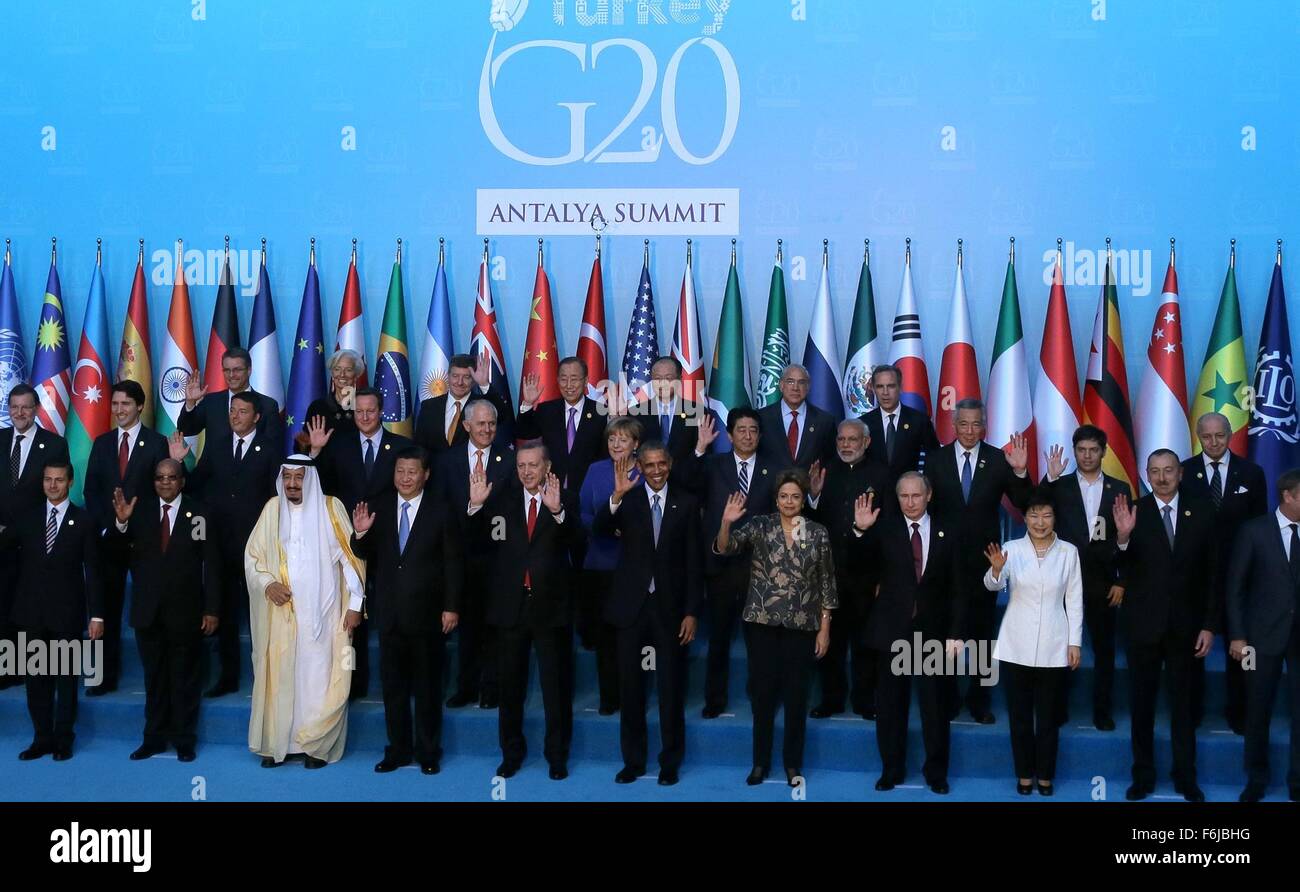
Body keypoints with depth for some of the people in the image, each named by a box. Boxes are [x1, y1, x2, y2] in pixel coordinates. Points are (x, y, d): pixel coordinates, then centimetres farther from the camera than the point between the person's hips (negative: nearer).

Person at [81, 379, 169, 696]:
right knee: (108, 607, 2)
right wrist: (106, 526, -2)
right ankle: (107, 676, 6)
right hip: (108, 536, 3)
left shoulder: (157, 443, 0)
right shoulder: (101, 443, 12)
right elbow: (90, 490, 11)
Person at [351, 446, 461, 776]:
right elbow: (367, 556, 4)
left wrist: (451, 607, -7)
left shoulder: (441, 513, -5)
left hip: (426, 613, -3)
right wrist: (360, 534, -16)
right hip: (389, 613, 3)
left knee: (428, 685, 8)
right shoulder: (378, 509, 3)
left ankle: (428, 752, 20)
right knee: (393, 684, 11)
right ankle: (398, 749, 23)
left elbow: (452, 563, -4)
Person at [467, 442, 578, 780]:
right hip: (510, 605, 2)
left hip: (550, 606, -2)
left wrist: (558, 510, -40)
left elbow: (575, 536, -21)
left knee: (557, 686, 6)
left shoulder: (563, 501, -4)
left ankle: (557, 754, 20)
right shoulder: (502, 498, 2)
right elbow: (476, 537, -6)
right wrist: (475, 506, -24)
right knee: (510, 685, 13)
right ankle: (512, 752, 27)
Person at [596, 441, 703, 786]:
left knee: (671, 689, 7)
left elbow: (694, 562, 0)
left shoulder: (686, 503, -1)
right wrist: (617, 494, -34)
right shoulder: (627, 499, 0)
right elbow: (599, 529, -18)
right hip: (632, 605, 1)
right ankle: (633, 760, 23)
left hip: (670, 606, -1)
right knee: (631, 687, 10)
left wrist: (692, 612, -5)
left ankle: (670, 762, 21)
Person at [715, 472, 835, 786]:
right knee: (763, 693, 6)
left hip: (802, 625, 0)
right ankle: (760, 762, 18)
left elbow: (826, 582, 4)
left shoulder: (818, 533, 2)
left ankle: (793, 763, 20)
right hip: (764, 623, 0)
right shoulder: (760, 526, 0)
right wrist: (726, 522, -34)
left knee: (796, 696, 6)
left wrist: (825, 628, 1)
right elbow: (724, 548, -14)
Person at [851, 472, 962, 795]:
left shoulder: (946, 533, 2)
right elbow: (858, 563, -10)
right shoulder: (884, 530, 1)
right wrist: (860, 531, -27)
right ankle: (891, 770, 22)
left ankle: (936, 772, 23)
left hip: (933, 632, 0)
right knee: (890, 705, 9)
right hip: (893, 631, 0)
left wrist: (955, 633, -4)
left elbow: (956, 587, 1)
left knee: (935, 705, 8)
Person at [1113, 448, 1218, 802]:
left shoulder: (1201, 512, -1)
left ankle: (1186, 778, 21)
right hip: (1143, 624, -1)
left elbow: (1213, 572, 2)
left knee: (1183, 702, 10)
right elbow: (1123, 572, -12)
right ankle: (1143, 776, 20)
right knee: (1141, 702, 9)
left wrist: (1209, 625, -1)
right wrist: (1122, 538, -32)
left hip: (1185, 624, 1)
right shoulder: (1134, 512, -6)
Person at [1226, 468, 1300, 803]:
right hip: (1264, 635, -1)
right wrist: (1236, 635, -6)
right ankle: (1256, 779, 23)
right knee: (1258, 711, 8)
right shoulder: (1254, 530, -2)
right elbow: (1235, 585, -1)